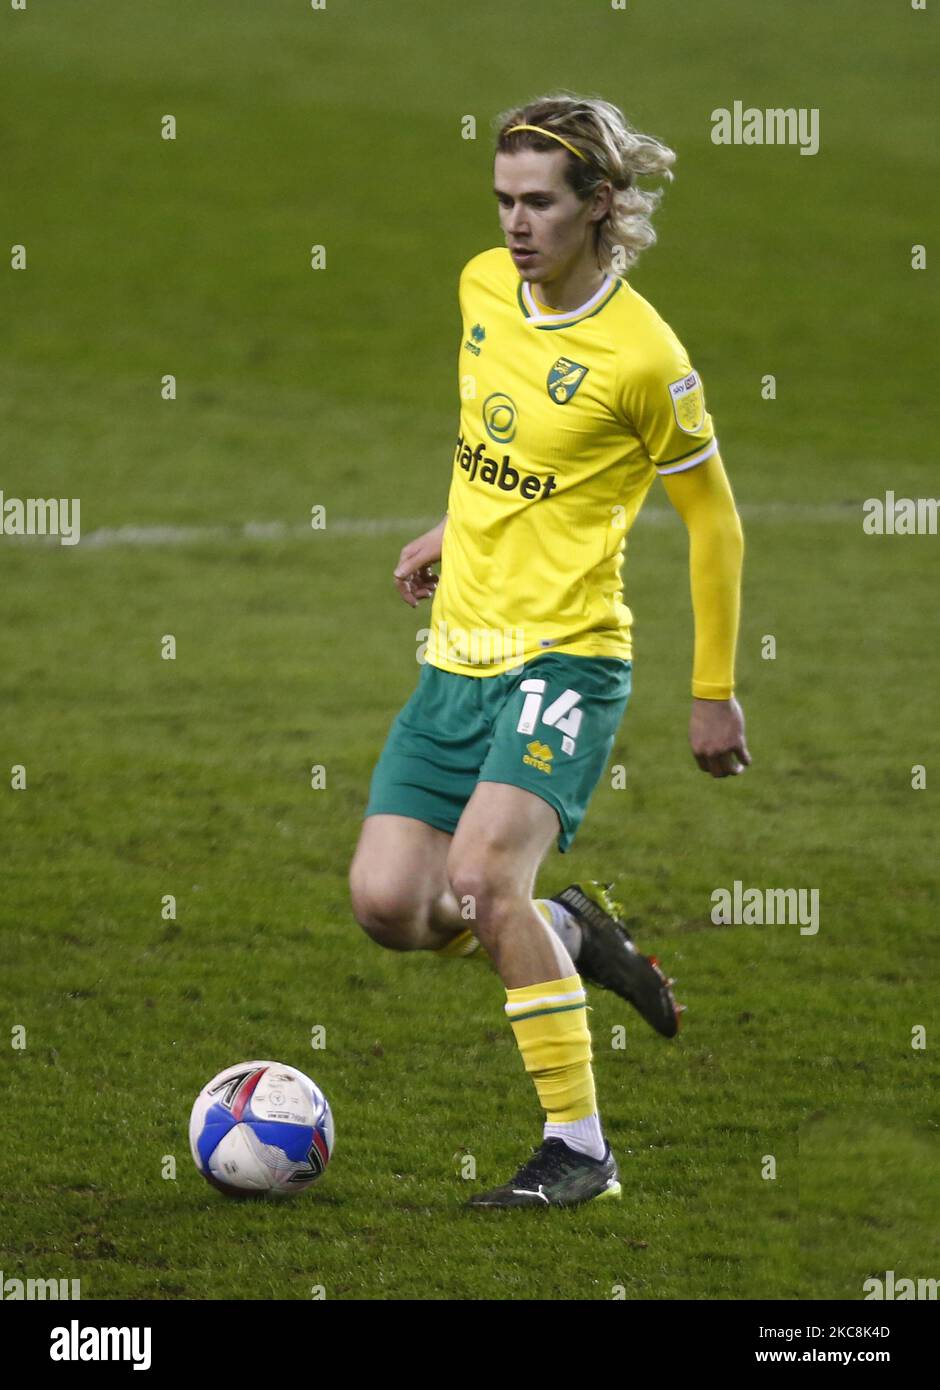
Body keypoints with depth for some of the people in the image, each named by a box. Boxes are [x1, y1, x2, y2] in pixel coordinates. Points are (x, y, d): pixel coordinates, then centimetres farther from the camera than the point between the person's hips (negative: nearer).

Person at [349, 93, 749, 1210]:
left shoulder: (641, 357, -14)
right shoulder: (483, 286, 5)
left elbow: (713, 521, -4)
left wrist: (714, 694, -1)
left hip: (566, 655, -7)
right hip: (457, 656, 7)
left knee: (482, 872, -26)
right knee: (387, 904, -6)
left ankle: (578, 1148, -13)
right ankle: (567, 932, 24)